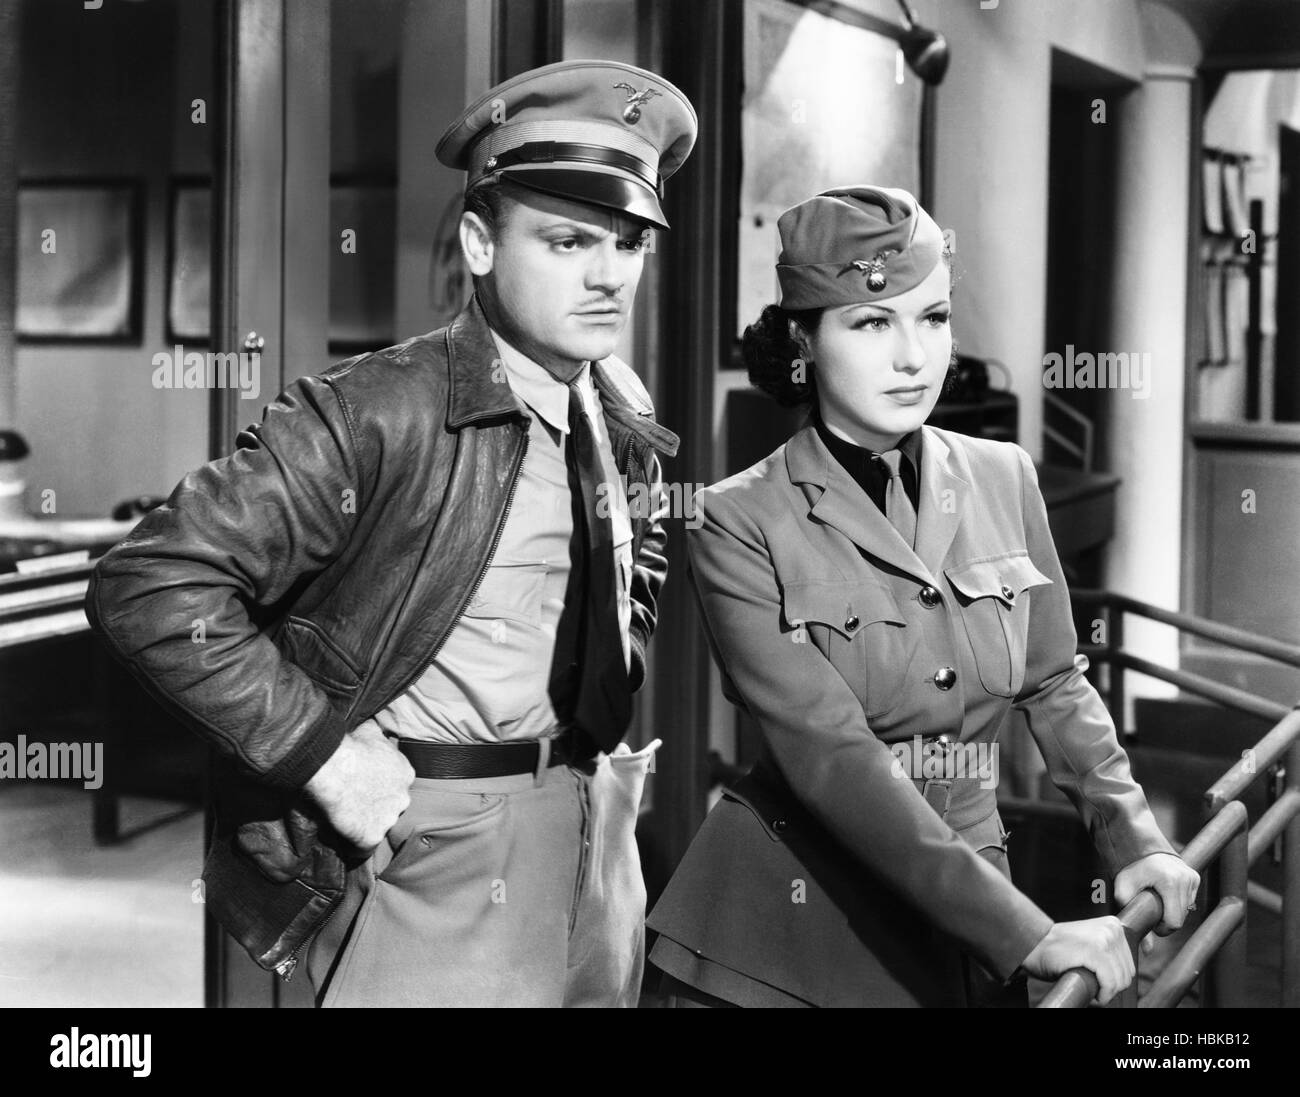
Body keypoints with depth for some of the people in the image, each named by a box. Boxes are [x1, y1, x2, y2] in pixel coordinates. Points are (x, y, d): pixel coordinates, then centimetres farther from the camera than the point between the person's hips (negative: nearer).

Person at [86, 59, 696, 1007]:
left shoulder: (626, 419, 4)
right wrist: (322, 750, -21)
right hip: (429, 855, -6)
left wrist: (605, 716, 9)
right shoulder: (373, 417, -18)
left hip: (596, 846, 7)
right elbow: (147, 586, -22)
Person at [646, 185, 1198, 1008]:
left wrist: (1135, 839, -2)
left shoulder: (1003, 479, 0)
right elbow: (832, 756, -20)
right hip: (795, 938, -3)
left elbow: (1056, 686, 12)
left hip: (966, 938, 4)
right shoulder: (741, 524, -13)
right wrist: (1027, 933, -26)